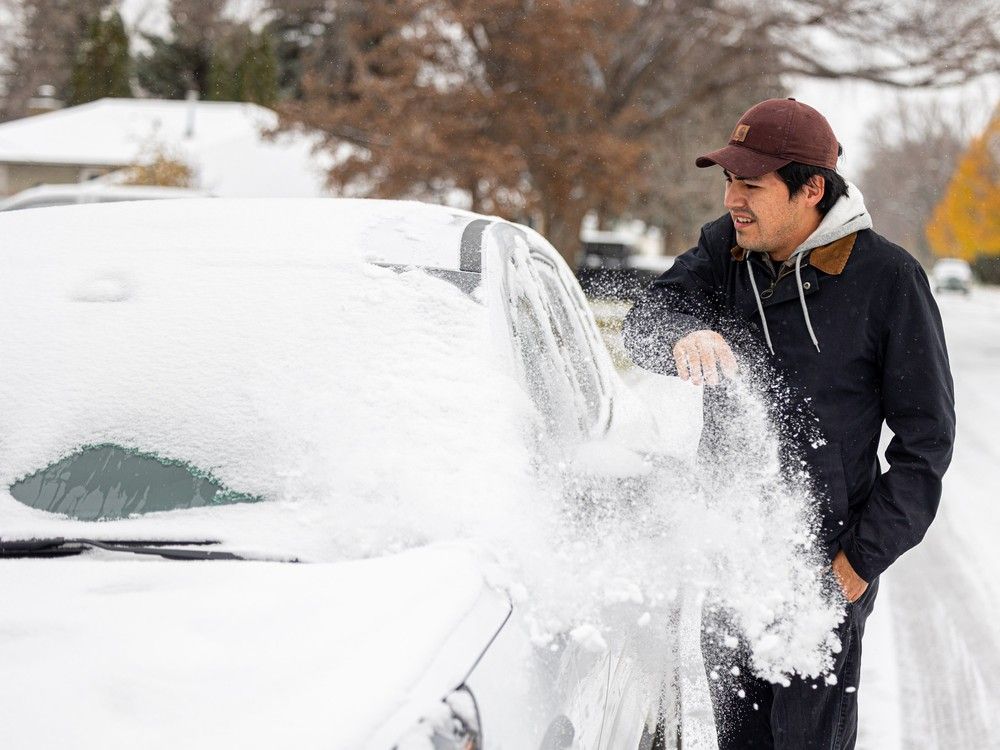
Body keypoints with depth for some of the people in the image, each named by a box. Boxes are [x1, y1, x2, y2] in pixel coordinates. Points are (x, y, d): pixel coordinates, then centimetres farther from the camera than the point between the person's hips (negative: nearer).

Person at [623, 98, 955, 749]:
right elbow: (645, 321, -12)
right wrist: (685, 335, -37)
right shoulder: (724, 249, 2)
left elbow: (926, 435, -7)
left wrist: (864, 558, -12)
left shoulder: (888, 279, -12)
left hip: (823, 556, -5)